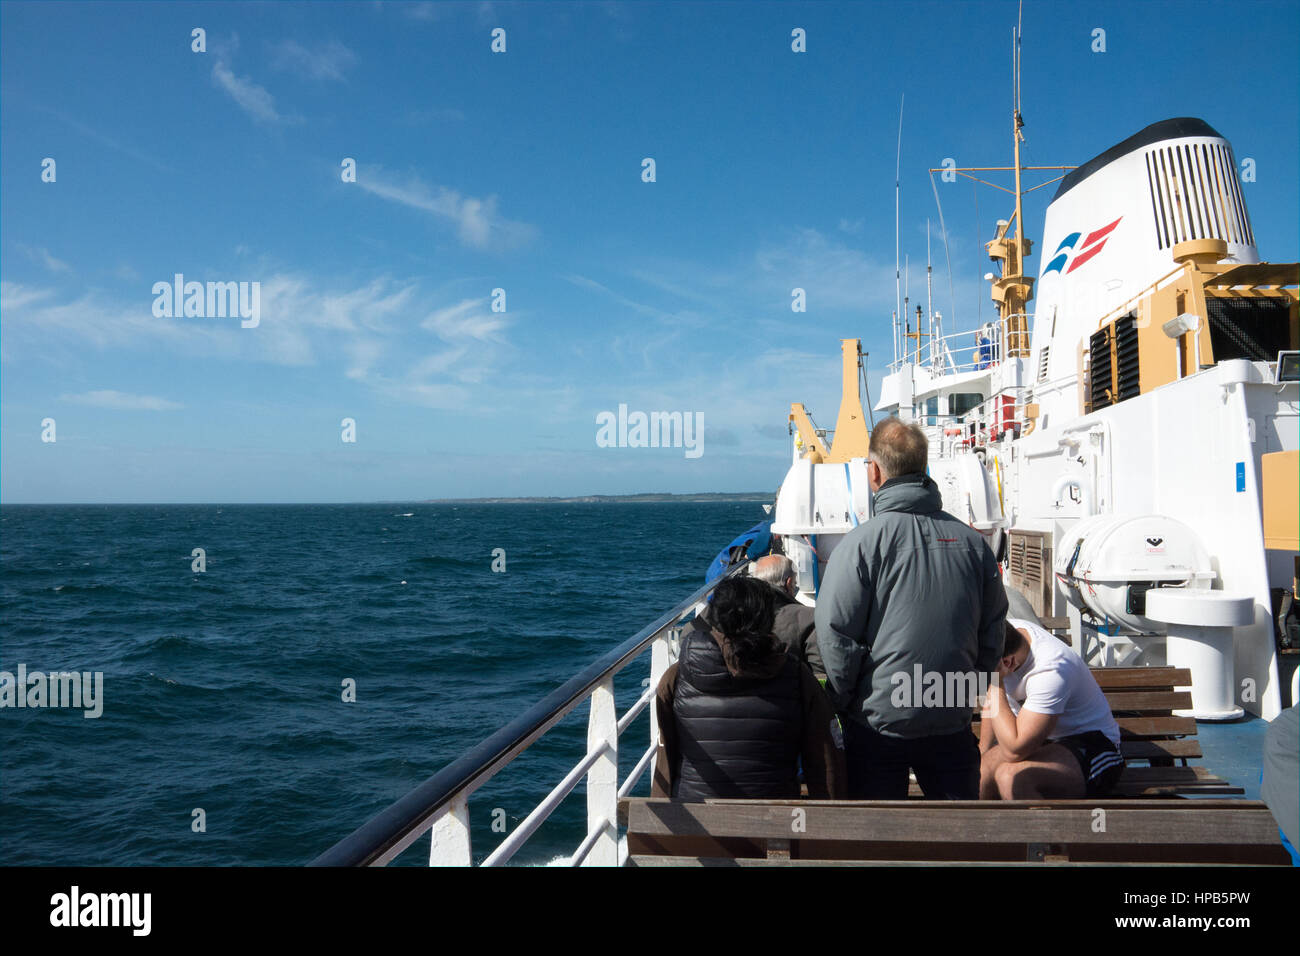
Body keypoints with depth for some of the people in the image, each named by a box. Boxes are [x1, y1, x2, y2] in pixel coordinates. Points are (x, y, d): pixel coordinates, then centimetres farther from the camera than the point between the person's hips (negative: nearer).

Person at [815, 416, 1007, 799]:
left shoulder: (860, 543, -14)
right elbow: (993, 635, 8)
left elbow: (836, 638, -13)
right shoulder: (972, 540, 1)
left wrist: (845, 703, 1)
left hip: (879, 725, -4)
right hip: (953, 724, 4)